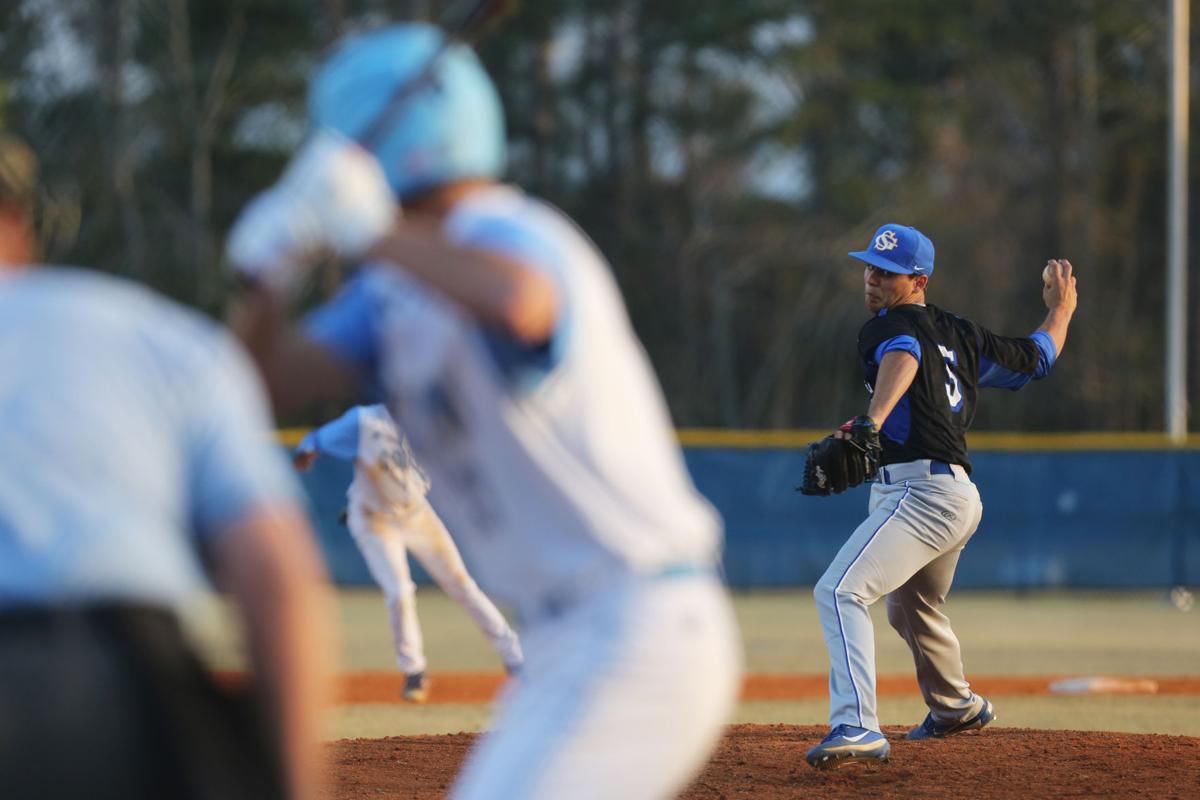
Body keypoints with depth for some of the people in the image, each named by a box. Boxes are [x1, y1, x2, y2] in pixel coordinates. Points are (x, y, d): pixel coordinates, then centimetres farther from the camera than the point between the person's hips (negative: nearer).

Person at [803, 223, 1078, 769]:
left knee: (840, 591, -22)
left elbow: (903, 357, -30)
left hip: (919, 494, -10)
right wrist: (1061, 310, 47)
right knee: (912, 607, 34)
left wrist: (872, 421, -48)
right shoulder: (960, 334, 17)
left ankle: (857, 728, -36)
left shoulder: (886, 327, -6)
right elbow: (1036, 359, 27)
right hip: (959, 496, 10)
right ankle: (957, 708, 56)